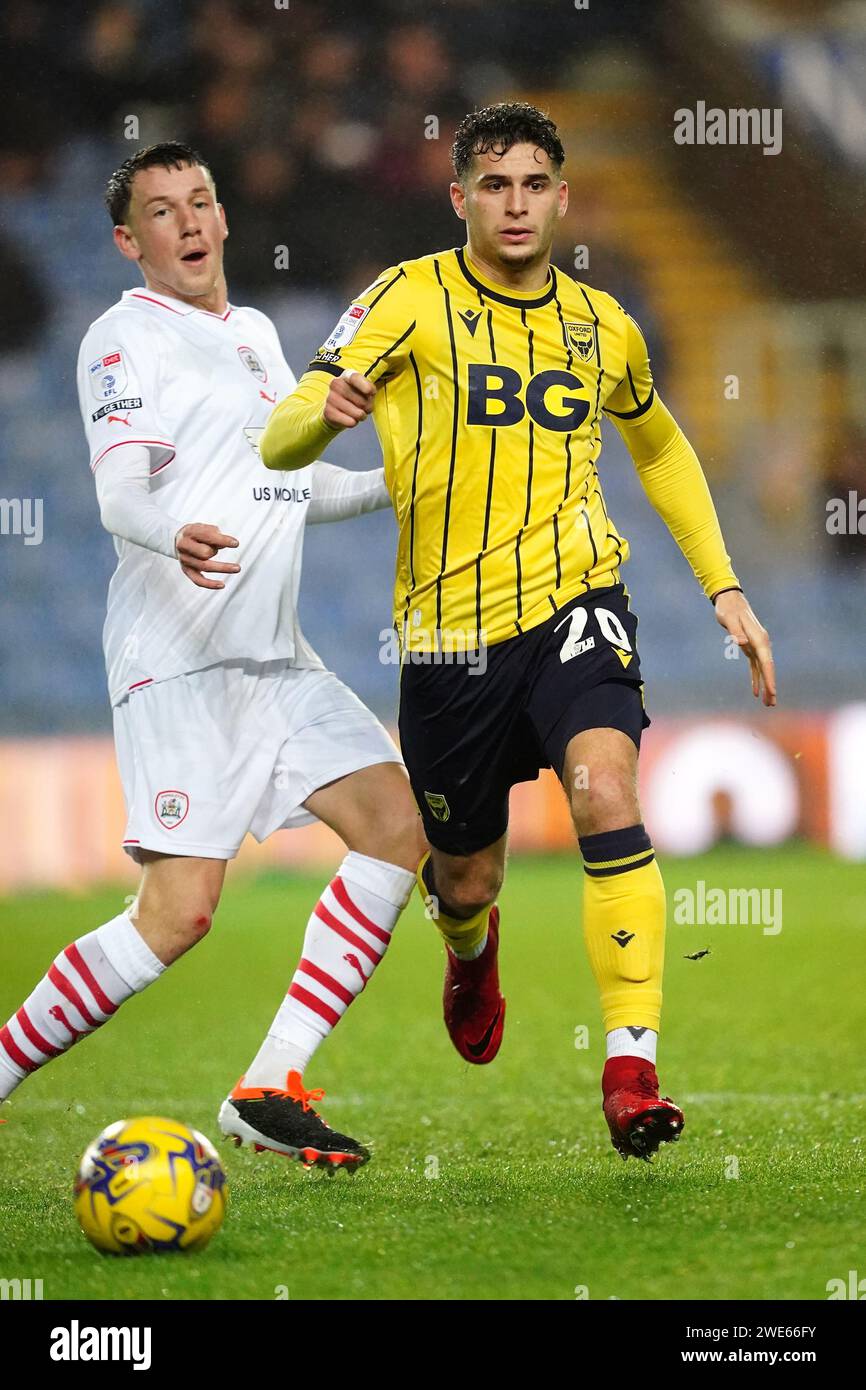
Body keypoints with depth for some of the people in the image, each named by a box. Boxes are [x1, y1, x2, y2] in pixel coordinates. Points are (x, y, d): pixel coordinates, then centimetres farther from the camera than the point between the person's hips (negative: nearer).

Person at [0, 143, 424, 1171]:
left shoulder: (256, 334, 19)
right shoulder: (124, 339, -6)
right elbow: (117, 494, -20)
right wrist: (175, 536, -41)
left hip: (275, 660, 8)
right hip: (178, 661, -8)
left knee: (396, 820, -4)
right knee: (178, 911, -16)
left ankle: (270, 1088, -3)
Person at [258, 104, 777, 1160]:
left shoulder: (602, 326, 8)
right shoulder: (412, 300, -4)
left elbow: (660, 448, 28)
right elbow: (279, 445, -10)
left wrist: (724, 588, 20)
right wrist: (326, 409, -34)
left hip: (573, 600, 1)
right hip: (450, 627, -1)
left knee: (606, 798, -27)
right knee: (464, 884, 10)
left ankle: (632, 1066, -25)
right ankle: (472, 951, 50)